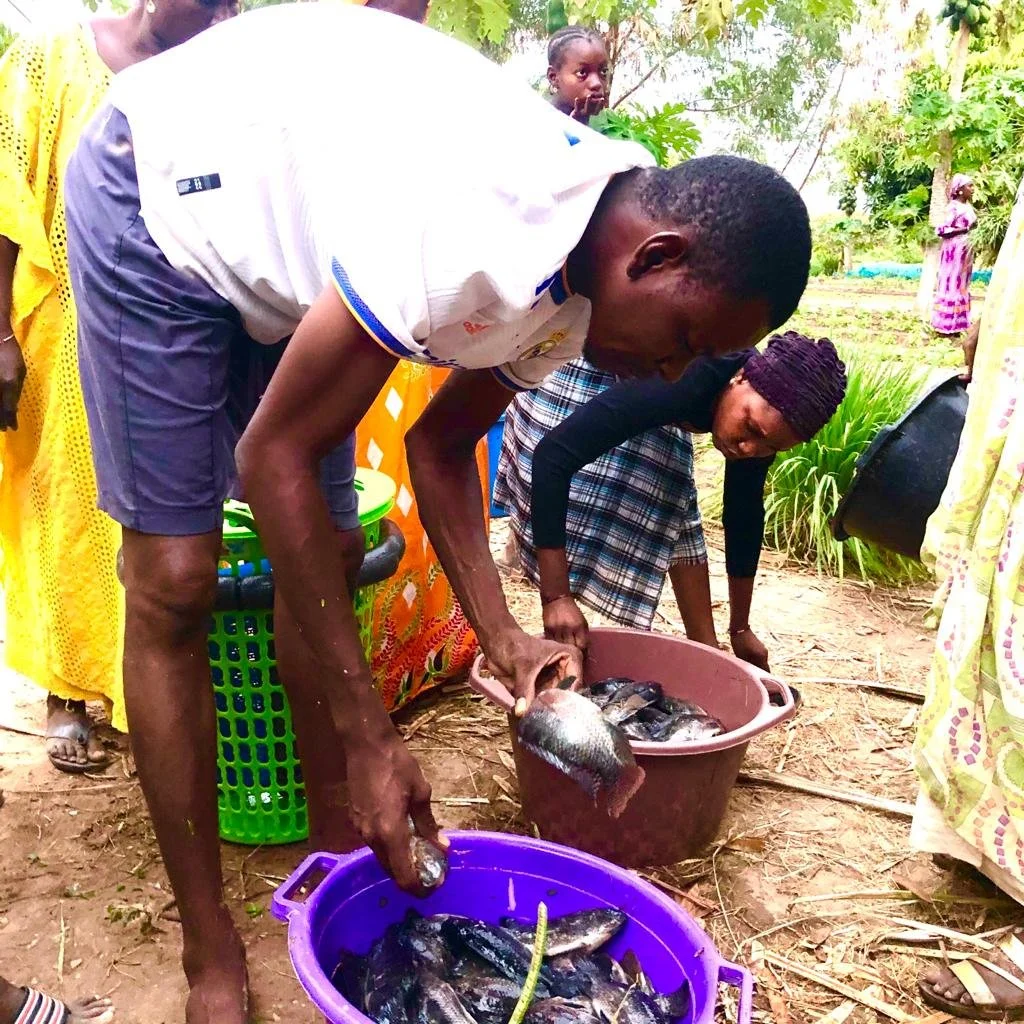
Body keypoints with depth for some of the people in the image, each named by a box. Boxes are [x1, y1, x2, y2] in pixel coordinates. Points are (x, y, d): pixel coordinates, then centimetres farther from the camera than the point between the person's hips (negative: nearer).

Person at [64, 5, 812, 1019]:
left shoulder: (573, 287, -10)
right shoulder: (476, 228, -36)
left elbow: (440, 445, 0)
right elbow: (273, 455, -30)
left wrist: (505, 642, -12)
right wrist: (372, 743, -26)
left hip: (278, 242, 7)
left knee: (323, 558, 3)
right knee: (175, 582, -10)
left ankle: (338, 854, 19)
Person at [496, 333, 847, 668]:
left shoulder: (765, 412, -21)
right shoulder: (683, 382, -43)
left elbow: (745, 513, -6)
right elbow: (554, 455, -49)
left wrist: (740, 629, 2)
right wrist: (556, 597, -49)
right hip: (575, 378, -6)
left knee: (676, 518, 3)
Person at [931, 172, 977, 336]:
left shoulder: (968, 206, 12)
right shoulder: (954, 207, -13)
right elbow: (942, 230, -19)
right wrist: (966, 229, -21)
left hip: (966, 249, 9)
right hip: (955, 250, -9)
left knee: (962, 285, 12)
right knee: (952, 285, -3)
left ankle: (958, 322, 18)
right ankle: (946, 323, 3)